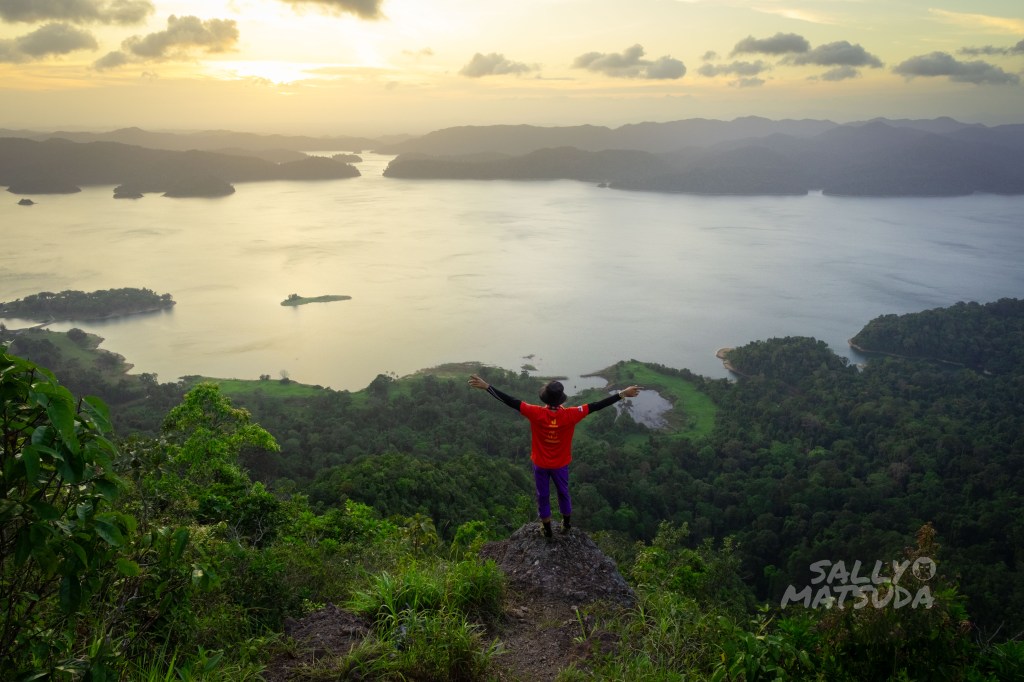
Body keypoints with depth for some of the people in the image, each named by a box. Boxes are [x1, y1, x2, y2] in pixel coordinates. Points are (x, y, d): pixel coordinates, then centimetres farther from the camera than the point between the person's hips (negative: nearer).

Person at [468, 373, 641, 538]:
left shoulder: (536, 413, -25)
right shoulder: (570, 415, -24)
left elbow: (511, 401, -26)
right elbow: (596, 405, -21)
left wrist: (486, 386, -24)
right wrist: (622, 394, -18)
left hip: (541, 464, -1)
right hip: (560, 464, 1)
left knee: (543, 496, 18)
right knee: (563, 493, 24)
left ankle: (547, 529, 32)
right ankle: (566, 525, 41)